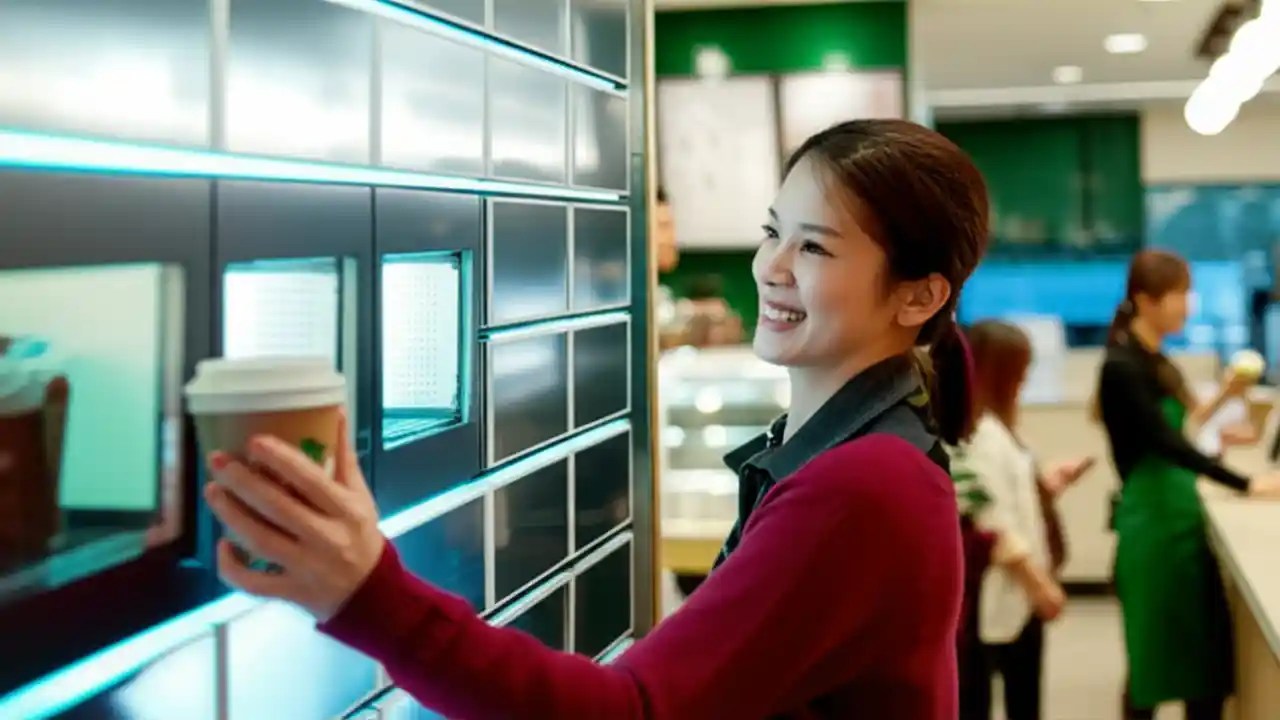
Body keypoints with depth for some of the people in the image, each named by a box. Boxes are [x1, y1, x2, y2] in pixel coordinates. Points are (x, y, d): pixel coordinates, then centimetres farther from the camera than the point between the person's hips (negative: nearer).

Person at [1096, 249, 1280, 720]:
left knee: (1209, 653, 9)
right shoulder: (1122, 367, -15)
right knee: (1154, 655, 1)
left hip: (1185, 517, 8)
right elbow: (1167, 444, -24)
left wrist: (1221, 399, 10)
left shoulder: (1158, 363, 12)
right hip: (1151, 523, -8)